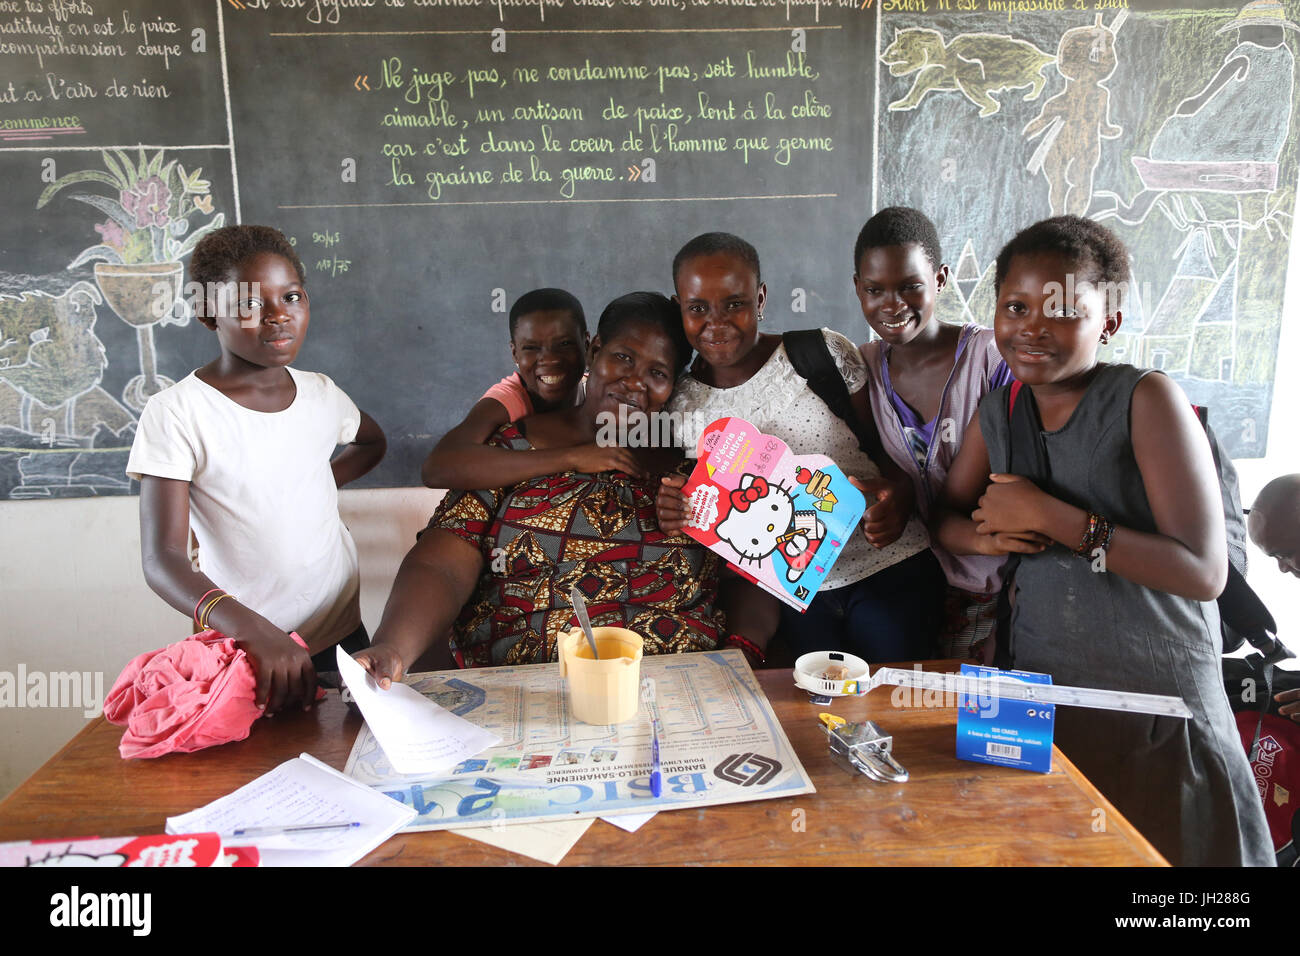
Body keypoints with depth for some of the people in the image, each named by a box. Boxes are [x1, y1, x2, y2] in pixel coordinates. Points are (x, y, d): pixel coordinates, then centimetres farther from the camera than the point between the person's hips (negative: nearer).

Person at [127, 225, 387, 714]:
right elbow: (162, 559, -21)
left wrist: (318, 485, 6)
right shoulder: (175, 412, -14)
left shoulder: (320, 393, 1)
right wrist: (256, 631, -38)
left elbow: (373, 443, 24)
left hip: (345, 633, 5)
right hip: (243, 650, -4)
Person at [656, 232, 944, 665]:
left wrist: (898, 498, -16)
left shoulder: (826, 353, -2)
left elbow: (892, 450, 5)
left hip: (890, 568, 0)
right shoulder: (679, 409, 2)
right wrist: (675, 514, -14)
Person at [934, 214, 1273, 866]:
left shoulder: (1147, 401, -17)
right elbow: (947, 518, 9)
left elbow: (1204, 573, -23)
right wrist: (990, 535, -14)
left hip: (1158, 709, -4)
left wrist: (1049, 516, -24)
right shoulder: (998, 411, 1)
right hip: (1038, 694, 4)